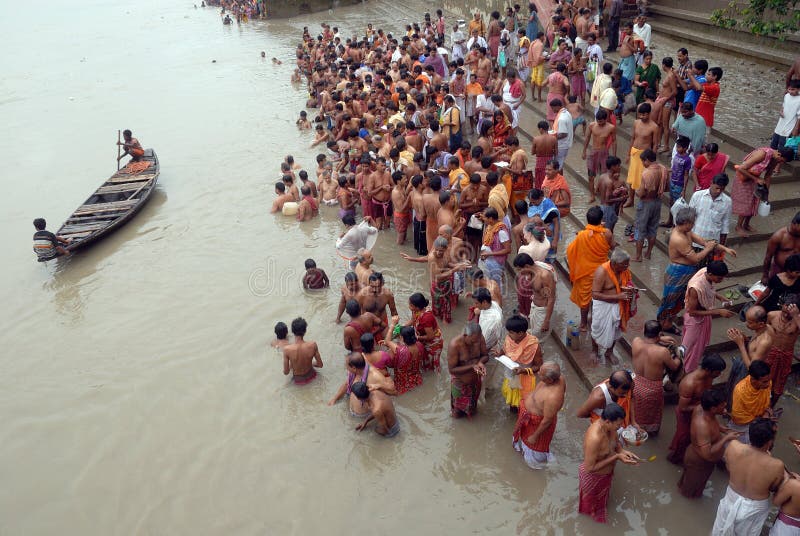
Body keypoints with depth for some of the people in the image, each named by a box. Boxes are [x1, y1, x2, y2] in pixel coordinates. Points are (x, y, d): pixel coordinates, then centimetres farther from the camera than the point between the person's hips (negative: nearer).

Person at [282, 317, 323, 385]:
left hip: (297, 380, -1)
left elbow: (286, 372, -18)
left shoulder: (287, 349, -31)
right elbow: (320, 365, -13)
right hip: (310, 376, 1)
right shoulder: (312, 345, -27)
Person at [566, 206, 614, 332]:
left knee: (585, 297, 15)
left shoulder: (582, 235, -22)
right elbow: (612, 247, 0)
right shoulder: (607, 233, -19)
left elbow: (571, 250, -10)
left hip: (585, 271, -1)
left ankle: (584, 324, 27)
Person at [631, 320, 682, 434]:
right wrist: (677, 358, 10)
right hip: (653, 389, -3)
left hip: (636, 384, 3)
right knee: (652, 412, 29)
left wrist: (660, 339, 10)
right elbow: (674, 367, -10)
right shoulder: (662, 351, -32)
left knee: (637, 411, 32)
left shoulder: (635, 342, -20)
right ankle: (651, 430, 53)